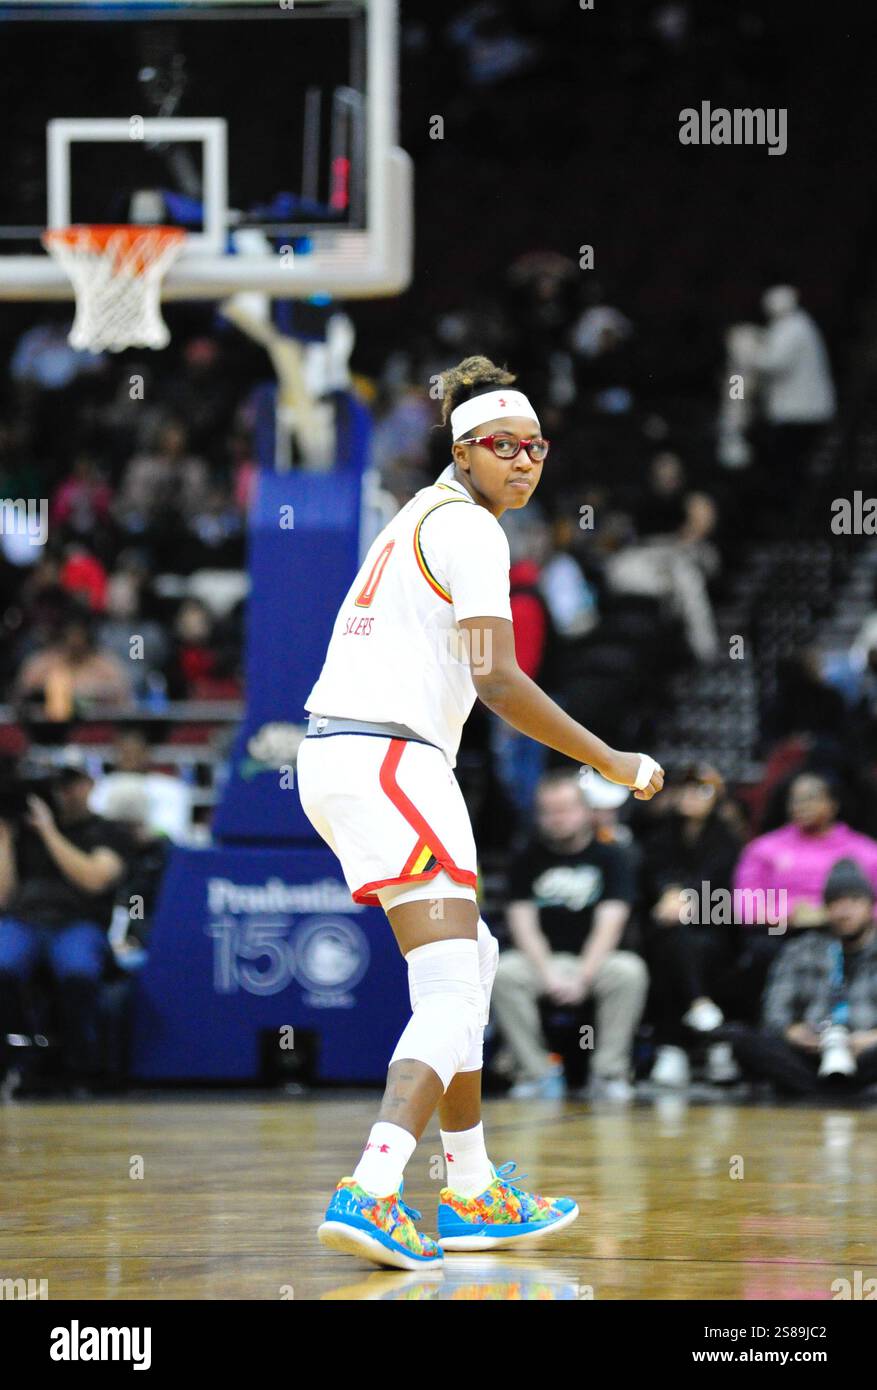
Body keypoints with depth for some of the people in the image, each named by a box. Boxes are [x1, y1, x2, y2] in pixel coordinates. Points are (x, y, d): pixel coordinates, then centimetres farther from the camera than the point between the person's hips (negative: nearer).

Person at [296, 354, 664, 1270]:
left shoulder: (423, 516, 21)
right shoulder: (469, 531, -9)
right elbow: (498, 682, -18)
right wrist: (614, 764, -11)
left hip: (335, 750, 10)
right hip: (389, 758, -10)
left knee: (470, 963, 21)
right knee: (452, 996, -16)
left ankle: (474, 1195, 23)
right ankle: (368, 1196, -31)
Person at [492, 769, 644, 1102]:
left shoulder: (611, 857, 0)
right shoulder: (529, 860, 5)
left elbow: (608, 925, -11)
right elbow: (523, 924, -5)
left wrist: (582, 978, -26)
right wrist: (548, 975, -23)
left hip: (595, 961, -1)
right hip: (543, 961, 1)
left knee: (630, 971, -34)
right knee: (502, 973, -30)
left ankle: (609, 1073, -24)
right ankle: (538, 1071, -20)